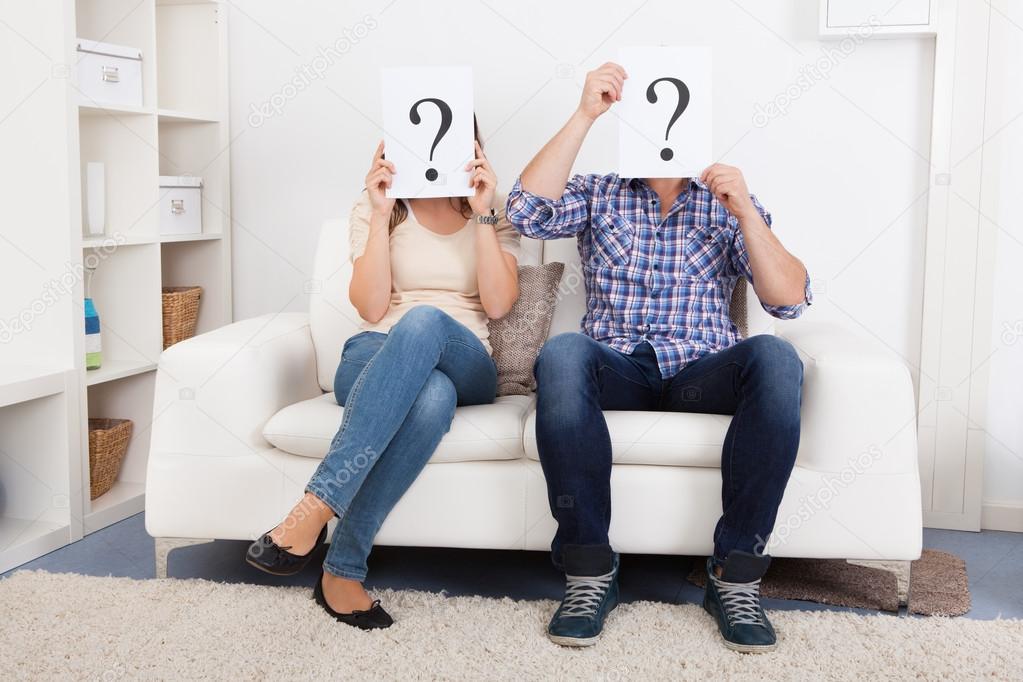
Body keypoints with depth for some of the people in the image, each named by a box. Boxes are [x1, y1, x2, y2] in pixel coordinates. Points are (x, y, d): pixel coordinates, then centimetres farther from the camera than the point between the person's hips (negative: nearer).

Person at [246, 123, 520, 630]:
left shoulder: (495, 215, 13)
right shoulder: (373, 210, 11)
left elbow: (498, 304, -3)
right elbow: (371, 308, -4)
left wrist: (483, 214, -9)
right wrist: (381, 215, -10)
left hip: (465, 369, 1)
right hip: (374, 360, 0)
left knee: (425, 321, -39)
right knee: (431, 394, -40)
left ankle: (317, 505, -42)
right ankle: (342, 569, -37)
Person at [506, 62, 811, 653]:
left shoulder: (729, 204, 16)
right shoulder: (598, 194, 16)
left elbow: (791, 299, 4)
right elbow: (528, 211, -7)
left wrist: (745, 215, -11)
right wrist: (586, 115, -11)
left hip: (703, 371, 1)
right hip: (617, 369, 0)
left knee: (774, 358, -32)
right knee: (562, 353, -35)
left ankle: (735, 573, -26)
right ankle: (590, 570, -27)